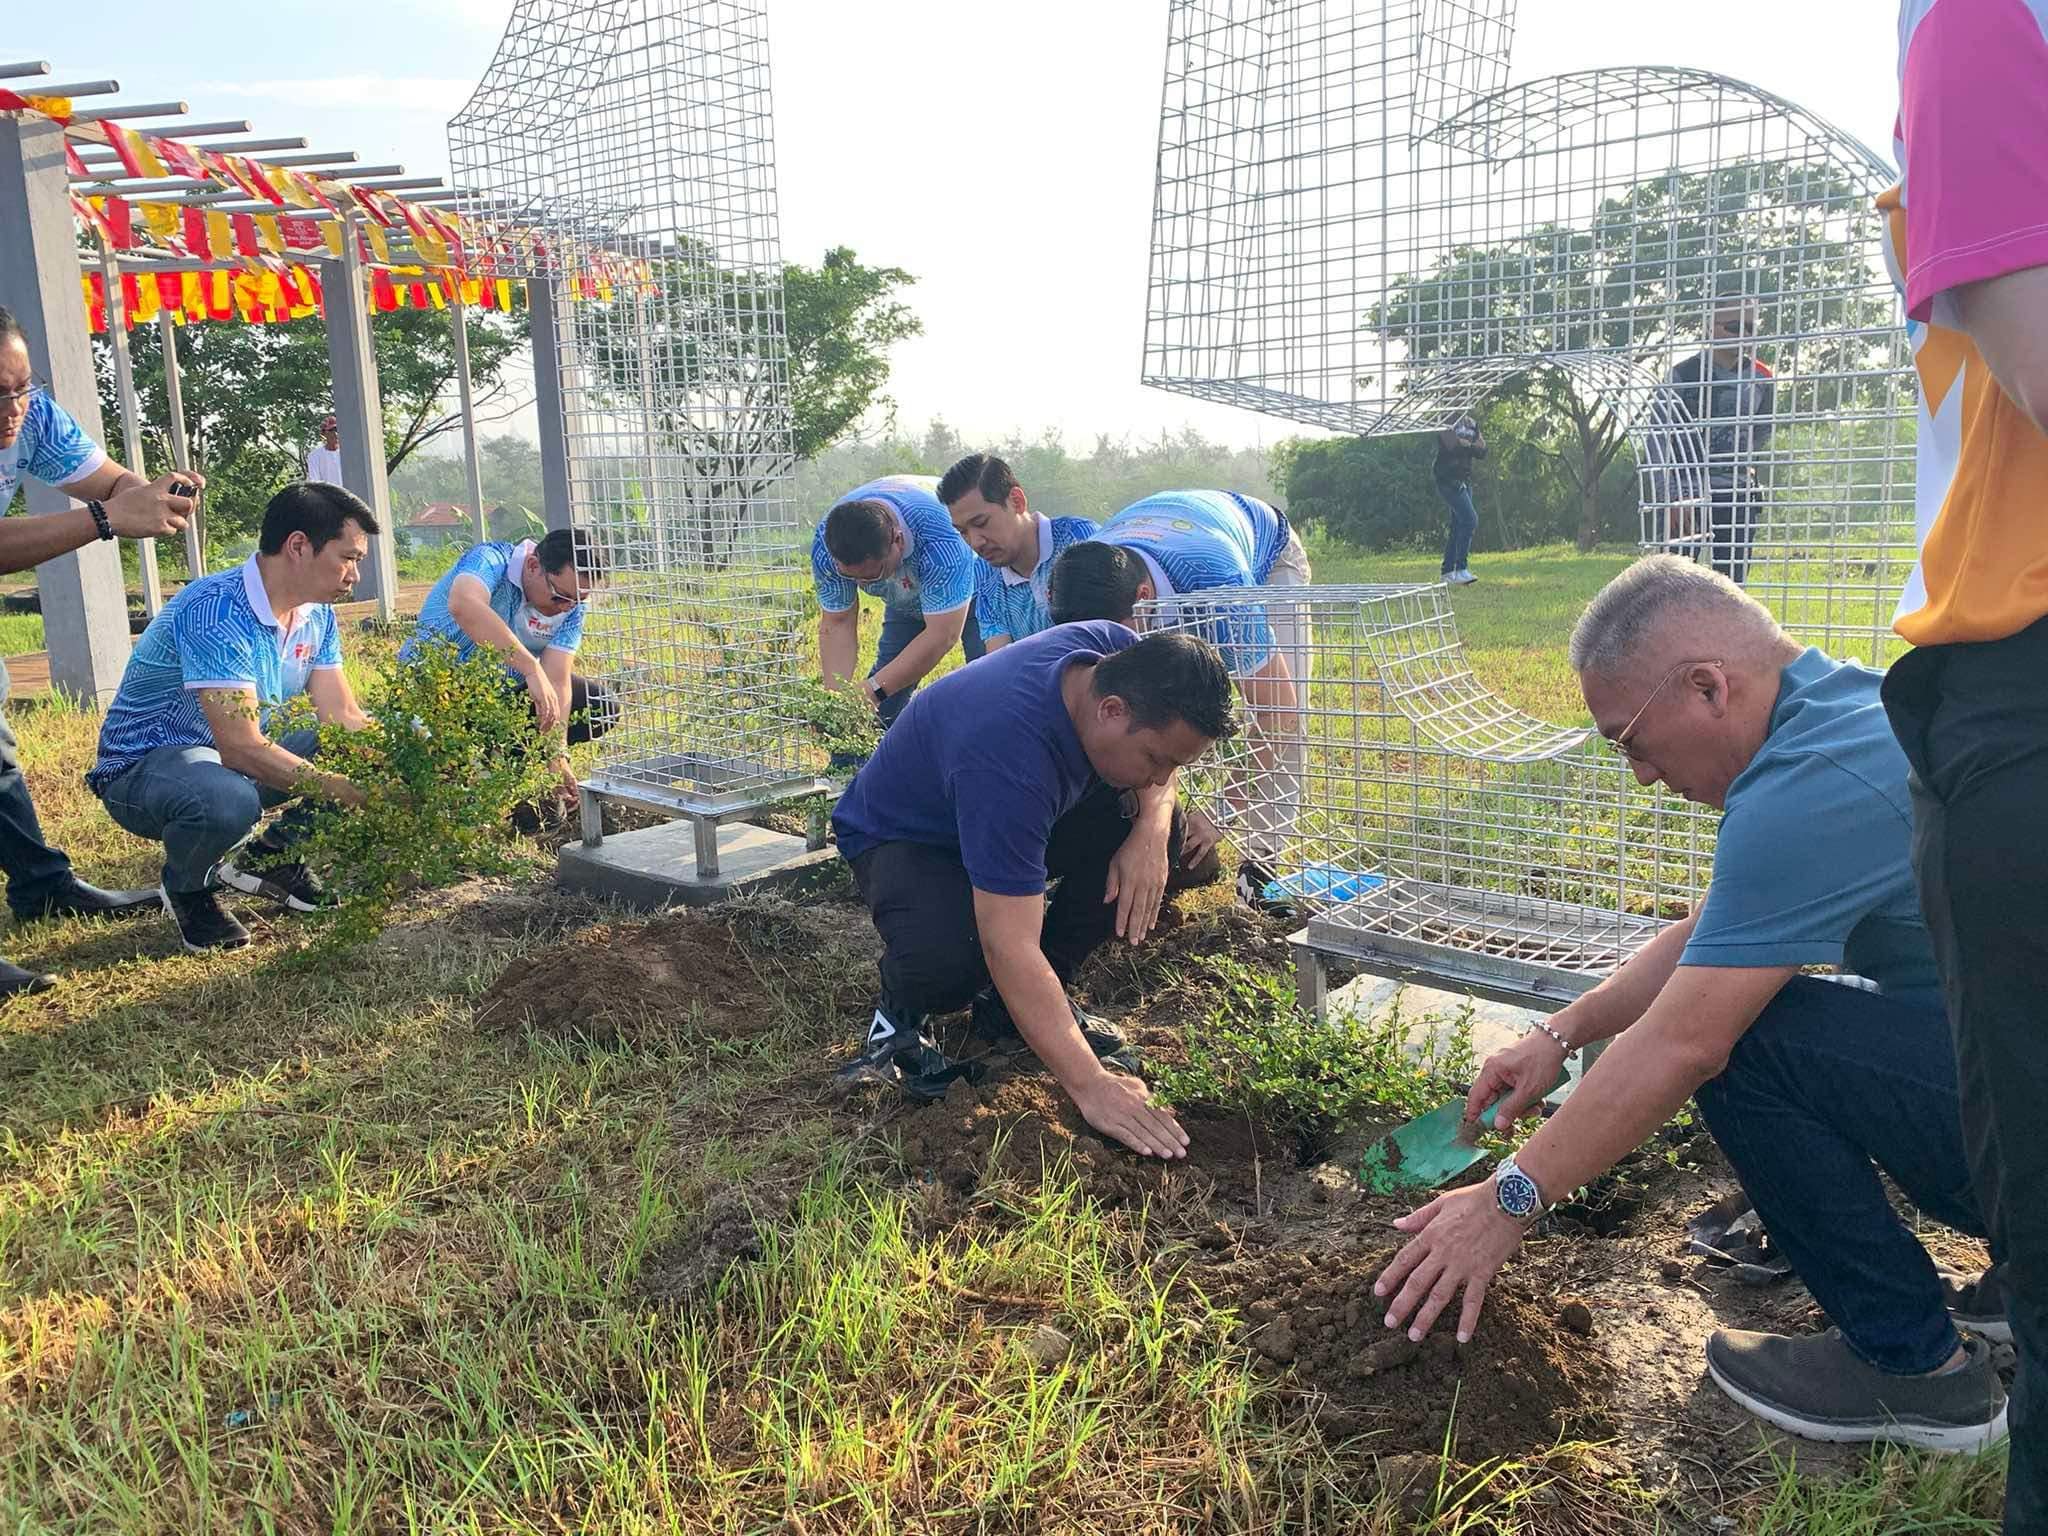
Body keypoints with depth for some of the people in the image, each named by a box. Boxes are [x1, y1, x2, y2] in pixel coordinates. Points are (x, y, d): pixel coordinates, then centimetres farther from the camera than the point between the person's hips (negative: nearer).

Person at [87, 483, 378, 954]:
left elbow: (343, 718, -3)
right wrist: (352, 794, -37)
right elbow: (241, 748, -35)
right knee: (229, 800, -41)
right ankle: (185, 888, -6)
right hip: (141, 769, -8)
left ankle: (269, 857, 11)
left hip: (235, 759, 8)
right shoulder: (217, 611, -29)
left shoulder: (316, 614, -2)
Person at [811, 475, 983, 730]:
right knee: (884, 706, -4)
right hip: (907, 598, 4)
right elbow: (836, 624, -20)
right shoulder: (825, 547, -29)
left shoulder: (939, 538, -44)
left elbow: (943, 635, -42)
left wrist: (872, 689, -45)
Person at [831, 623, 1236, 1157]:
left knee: (1156, 826, -13)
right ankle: (900, 1014, 0)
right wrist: (1091, 1085, -43)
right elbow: (1010, 947, -43)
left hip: (1015, 814, 8)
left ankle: (1022, 1003, 2)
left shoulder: (1123, 657, -21)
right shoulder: (1011, 752, -42)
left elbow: (1159, 768, 2)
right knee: (949, 958, -38)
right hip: (903, 836, -7)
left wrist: (1151, 833, -20)